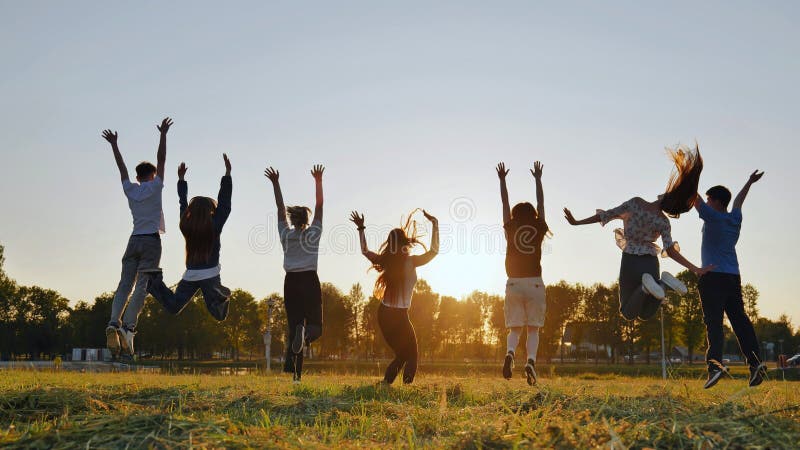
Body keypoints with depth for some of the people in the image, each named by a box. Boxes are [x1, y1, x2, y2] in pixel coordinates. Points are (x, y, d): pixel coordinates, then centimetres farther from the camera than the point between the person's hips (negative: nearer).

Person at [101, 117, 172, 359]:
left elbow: (121, 166, 21)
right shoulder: (154, 187, 2)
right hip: (151, 242, -4)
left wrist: (114, 144, 31)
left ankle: (114, 322, -25)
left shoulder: (130, 189, 11)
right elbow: (161, 159, 1)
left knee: (124, 284, -4)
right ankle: (128, 326, -27)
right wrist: (163, 135, 4)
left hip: (133, 241, 4)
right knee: (141, 286, -12)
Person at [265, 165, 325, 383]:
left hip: (291, 283, 2)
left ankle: (295, 372, -11)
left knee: (293, 325, 3)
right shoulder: (313, 233, 2)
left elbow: (280, 208, 12)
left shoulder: (286, 234, 6)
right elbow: (319, 205, 3)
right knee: (315, 326, 3)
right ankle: (305, 333, -36)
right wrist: (318, 181, 7)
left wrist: (275, 184, 15)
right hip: (310, 281, -2)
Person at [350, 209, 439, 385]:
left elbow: (365, 251, 19)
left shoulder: (385, 260, 2)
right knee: (411, 357, 5)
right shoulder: (410, 261, -12)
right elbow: (434, 250, -3)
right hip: (399, 316, -6)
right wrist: (434, 223, 0)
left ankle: (386, 383, 6)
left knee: (401, 355, 19)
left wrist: (361, 228, 26)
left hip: (383, 313, 6)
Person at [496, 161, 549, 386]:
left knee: (514, 328, 5)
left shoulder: (511, 228, 4)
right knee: (533, 329, 5)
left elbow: (505, 203, 14)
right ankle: (531, 360, -18)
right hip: (534, 283, 0)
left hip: (514, 283, 0)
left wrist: (502, 180, 24)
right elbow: (541, 204, 16)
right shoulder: (539, 229, 4)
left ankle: (510, 352, -24)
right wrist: (538, 179, 26)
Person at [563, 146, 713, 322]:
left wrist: (576, 222, -1)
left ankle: (645, 287, -22)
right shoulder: (663, 222, -6)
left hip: (630, 261, -1)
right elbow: (670, 251, -15)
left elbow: (606, 215, -8)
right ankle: (663, 283, -15)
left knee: (629, 314, 10)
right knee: (645, 314, 16)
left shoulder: (635, 203, -9)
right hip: (651, 263, 1)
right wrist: (695, 269, -10)